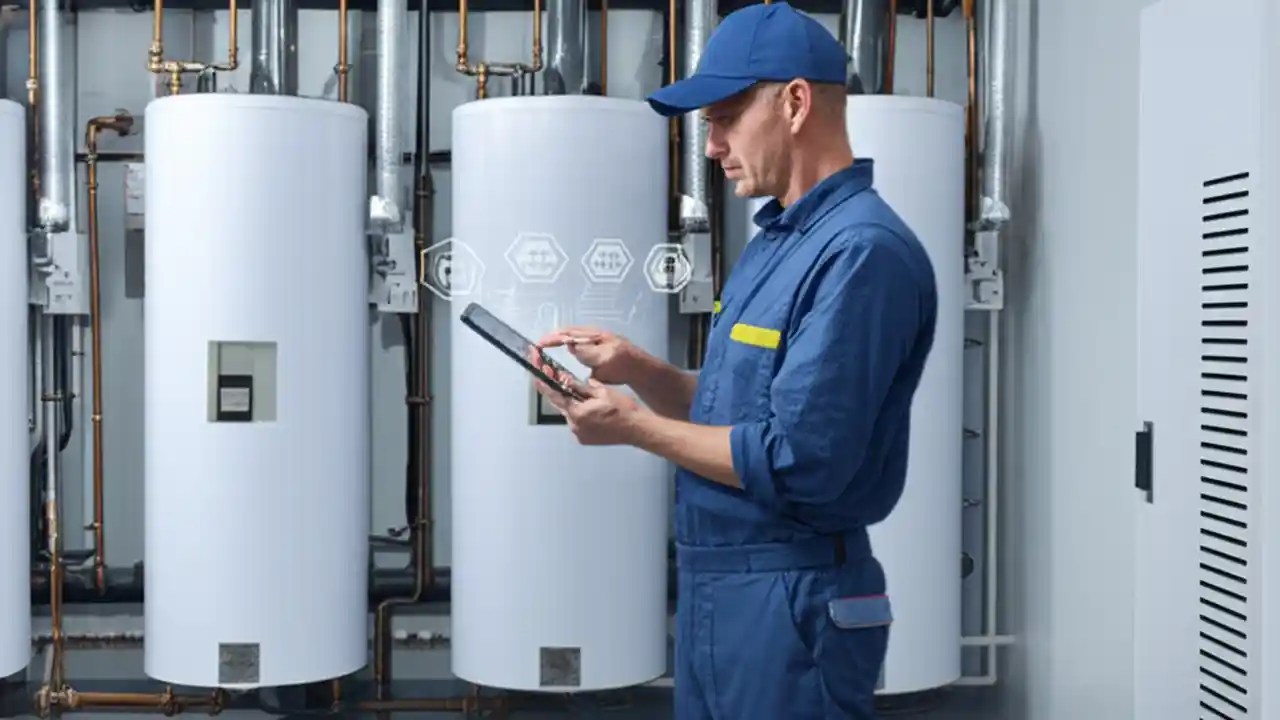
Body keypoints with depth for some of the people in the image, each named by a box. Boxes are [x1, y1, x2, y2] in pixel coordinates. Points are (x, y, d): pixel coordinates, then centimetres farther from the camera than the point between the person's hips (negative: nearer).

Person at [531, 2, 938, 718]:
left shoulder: (864, 251, -19)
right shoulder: (773, 241, 13)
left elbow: (799, 461, -24)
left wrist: (635, 427, -15)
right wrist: (637, 369, -1)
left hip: (792, 603, -9)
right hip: (711, 584, 9)